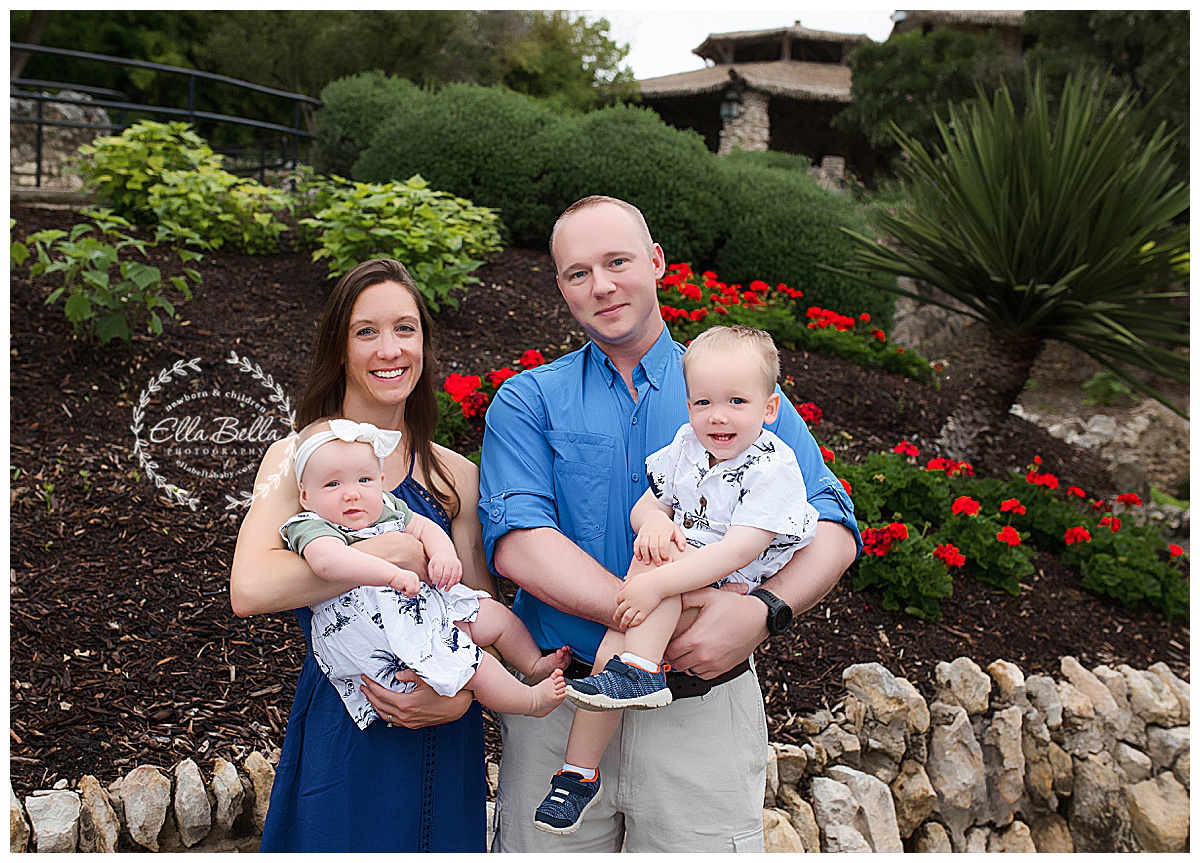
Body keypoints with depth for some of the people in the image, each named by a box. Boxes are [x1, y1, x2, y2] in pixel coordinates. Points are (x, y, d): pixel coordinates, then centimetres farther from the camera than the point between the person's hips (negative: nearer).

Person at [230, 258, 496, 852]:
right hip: (339, 731, -3)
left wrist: (460, 695, -17)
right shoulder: (299, 457, -4)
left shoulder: (457, 478, 4)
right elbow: (249, 589, -20)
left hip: (442, 736, 3)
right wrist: (395, 553, -22)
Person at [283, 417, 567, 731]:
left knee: (496, 614, 12)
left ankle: (535, 665, 35)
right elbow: (327, 560, -41)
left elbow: (424, 527, 9)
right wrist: (392, 573, -50)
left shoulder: (386, 506, 6)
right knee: (474, 666, -16)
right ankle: (532, 699, 7)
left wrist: (444, 554, -15)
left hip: (431, 607, 9)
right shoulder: (312, 528, -19)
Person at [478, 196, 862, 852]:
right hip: (559, 707, 0)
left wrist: (762, 612, -23)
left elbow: (831, 528, -3)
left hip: (705, 714, 1)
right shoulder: (527, 401, 2)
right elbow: (515, 542, -13)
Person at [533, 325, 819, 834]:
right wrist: (654, 520, -14)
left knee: (652, 559, -27)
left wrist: (655, 583, -31)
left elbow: (737, 552, -26)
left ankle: (639, 671, -26)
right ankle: (577, 772, -9)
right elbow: (644, 508, 12)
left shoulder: (771, 468, -16)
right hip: (671, 599, 6)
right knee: (619, 632, -18)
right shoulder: (686, 446, 5)